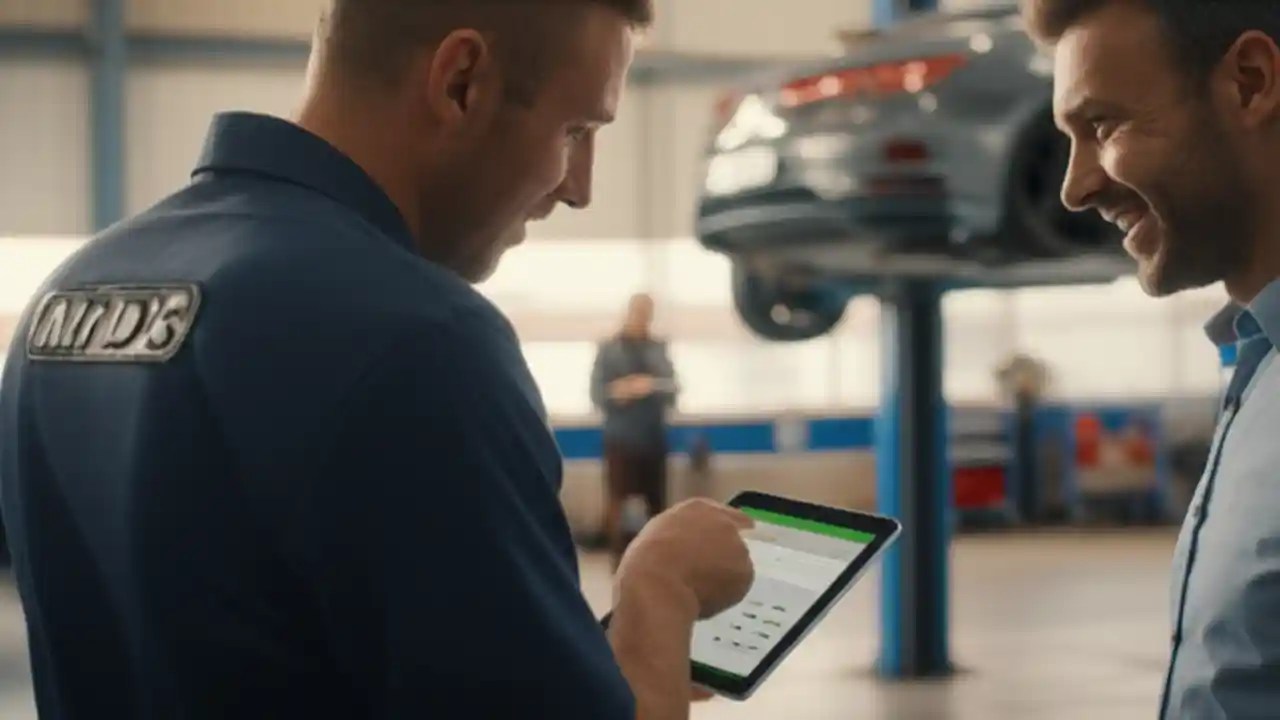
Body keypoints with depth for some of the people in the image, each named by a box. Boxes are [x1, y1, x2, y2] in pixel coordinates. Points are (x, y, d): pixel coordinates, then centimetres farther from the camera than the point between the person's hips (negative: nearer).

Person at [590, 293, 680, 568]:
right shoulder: (609, 349, 0)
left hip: (653, 435, 3)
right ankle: (618, 554, 2)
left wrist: (652, 385, -19)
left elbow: (671, 388, 0)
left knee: (657, 499, 7)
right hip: (621, 436, -3)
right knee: (617, 497, -4)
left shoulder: (658, 348, 8)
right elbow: (597, 392, -4)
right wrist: (614, 393, -23)